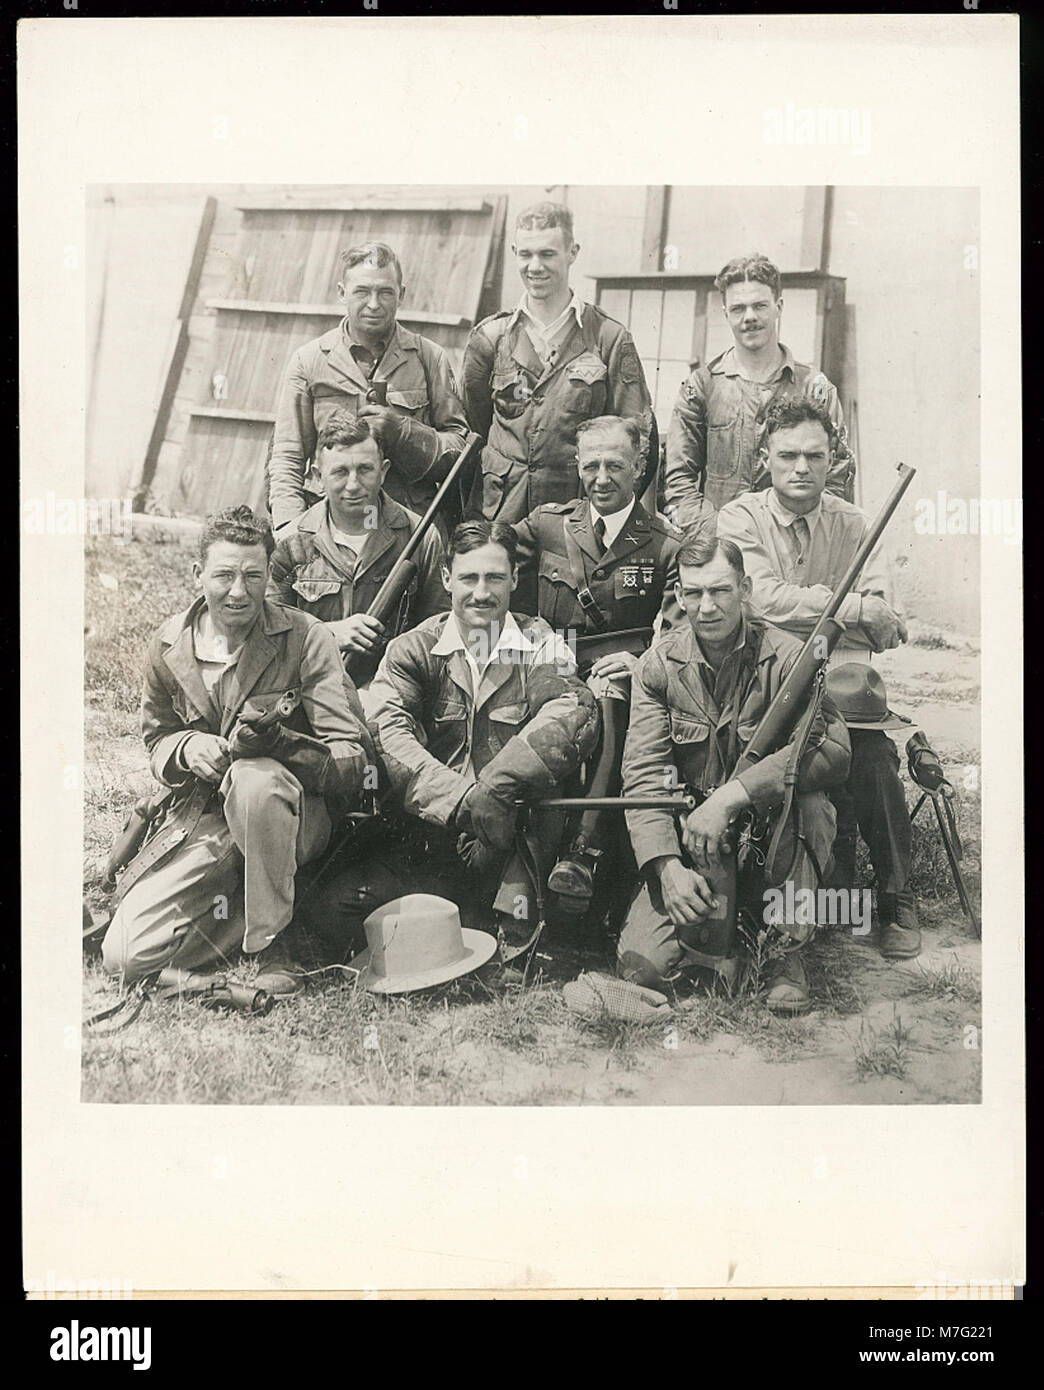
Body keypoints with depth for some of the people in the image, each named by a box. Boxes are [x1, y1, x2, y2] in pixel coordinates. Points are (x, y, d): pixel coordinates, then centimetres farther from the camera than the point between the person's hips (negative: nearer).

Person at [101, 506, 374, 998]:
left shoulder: (305, 639, -10)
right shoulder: (170, 646, 2)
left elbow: (353, 759, -15)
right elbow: (156, 741, 16)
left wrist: (277, 741, -34)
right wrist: (187, 748, -9)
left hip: (294, 813, -3)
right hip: (199, 822, 3)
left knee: (254, 778, -40)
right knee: (125, 957, -14)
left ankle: (271, 944, -19)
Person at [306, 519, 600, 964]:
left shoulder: (539, 645, 6)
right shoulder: (411, 651, 7)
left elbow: (573, 715, -17)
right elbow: (388, 733, -13)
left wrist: (494, 791, -31)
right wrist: (462, 800, -30)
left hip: (510, 841, 0)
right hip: (422, 840, 0)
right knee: (334, 908, -18)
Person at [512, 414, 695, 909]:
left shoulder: (667, 545, 9)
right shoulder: (546, 525, 15)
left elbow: (678, 636, 2)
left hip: (620, 673, -2)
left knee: (607, 697, -38)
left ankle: (583, 853, -43)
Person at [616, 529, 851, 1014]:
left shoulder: (785, 655, -9)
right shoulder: (657, 666, -2)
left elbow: (833, 747, -25)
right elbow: (643, 777, -8)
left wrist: (731, 795, -33)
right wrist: (669, 867, -25)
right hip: (691, 845, 2)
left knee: (808, 802, -35)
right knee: (641, 963, -16)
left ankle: (788, 952, -13)